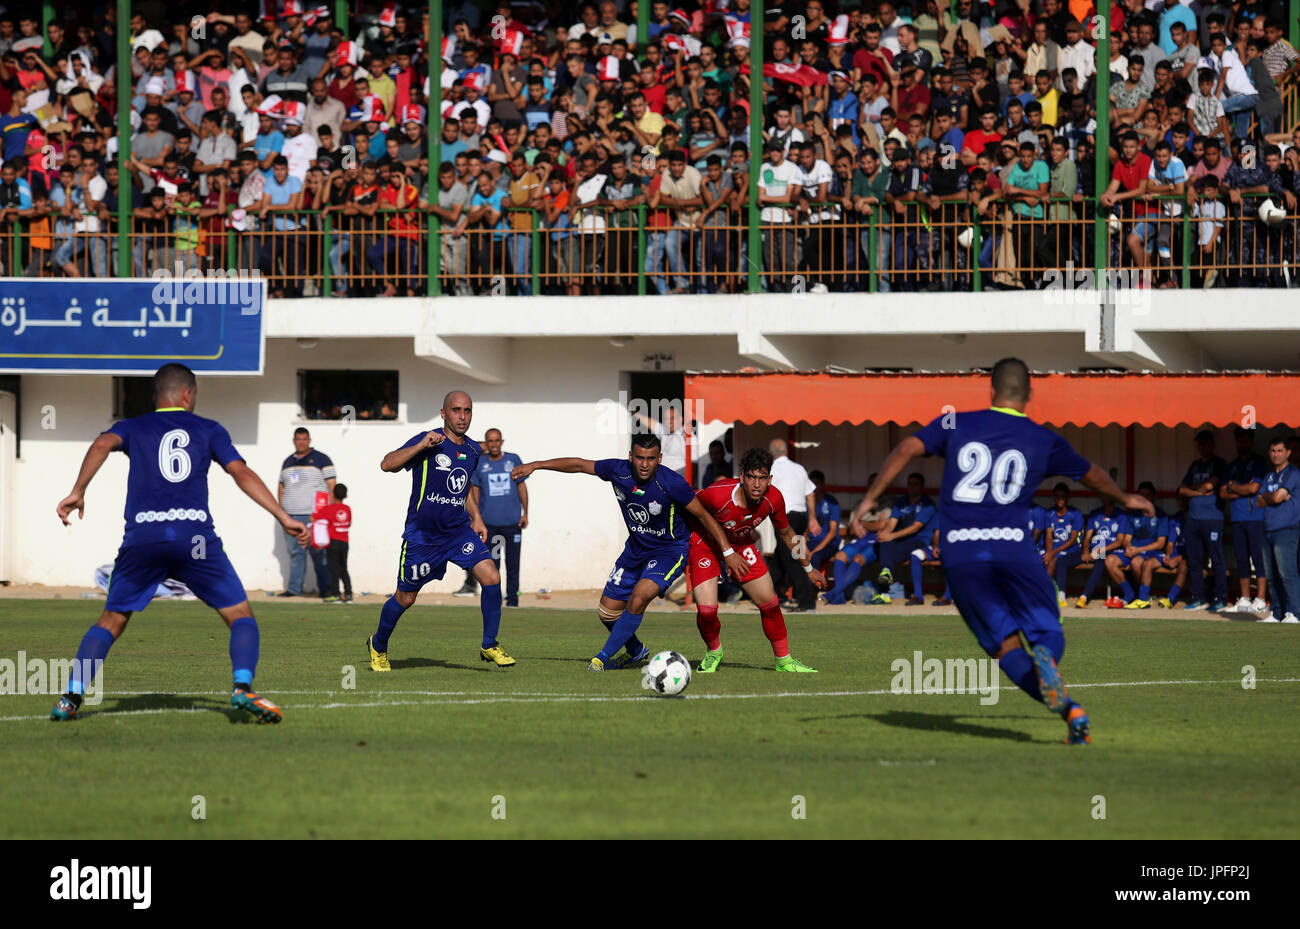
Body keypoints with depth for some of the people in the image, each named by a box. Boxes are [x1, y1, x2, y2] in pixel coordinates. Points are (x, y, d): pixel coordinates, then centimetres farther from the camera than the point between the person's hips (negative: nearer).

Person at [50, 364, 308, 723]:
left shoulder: (133, 427, 19)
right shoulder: (208, 430, 17)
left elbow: (103, 444, -3)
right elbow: (242, 473, 7)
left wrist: (77, 492, -8)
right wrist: (283, 517, 5)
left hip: (142, 537, 1)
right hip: (194, 536, -1)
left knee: (111, 622, 14)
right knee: (240, 615, 8)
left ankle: (72, 697, 0)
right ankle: (243, 689, -14)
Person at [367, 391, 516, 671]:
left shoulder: (473, 450, 8)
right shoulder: (427, 442, -12)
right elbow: (387, 464, -24)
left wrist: (476, 518, 16)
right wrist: (422, 446, -33)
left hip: (459, 530, 5)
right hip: (422, 534, -5)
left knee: (492, 578, -14)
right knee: (405, 598, 5)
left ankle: (489, 646, 0)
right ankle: (378, 646, 31)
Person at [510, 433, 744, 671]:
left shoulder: (671, 483, -27)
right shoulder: (619, 471, -15)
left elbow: (703, 515, -17)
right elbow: (579, 465, 0)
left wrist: (728, 552, -17)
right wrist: (535, 465, 2)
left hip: (670, 550, -6)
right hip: (636, 548, 6)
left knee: (639, 597, -28)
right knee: (608, 611, 7)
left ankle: (604, 657, -12)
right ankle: (635, 651, 37)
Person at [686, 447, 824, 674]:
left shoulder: (773, 498, -22)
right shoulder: (718, 494, -36)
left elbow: (786, 533, 0)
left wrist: (809, 568, 9)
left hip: (741, 545, 4)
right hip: (705, 544, -4)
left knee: (770, 603, 2)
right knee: (706, 610, -16)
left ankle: (784, 660, 22)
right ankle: (713, 653, 17)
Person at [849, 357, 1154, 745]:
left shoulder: (956, 424, 12)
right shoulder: (1044, 440, 12)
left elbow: (907, 448, 1)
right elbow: (1091, 475, 28)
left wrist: (870, 498, 8)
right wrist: (1126, 499, 46)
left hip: (960, 553, 1)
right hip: (1013, 548, -1)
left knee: (1004, 644, 3)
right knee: (1048, 635, 6)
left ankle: (1068, 709, -20)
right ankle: (1044, 656, -34)